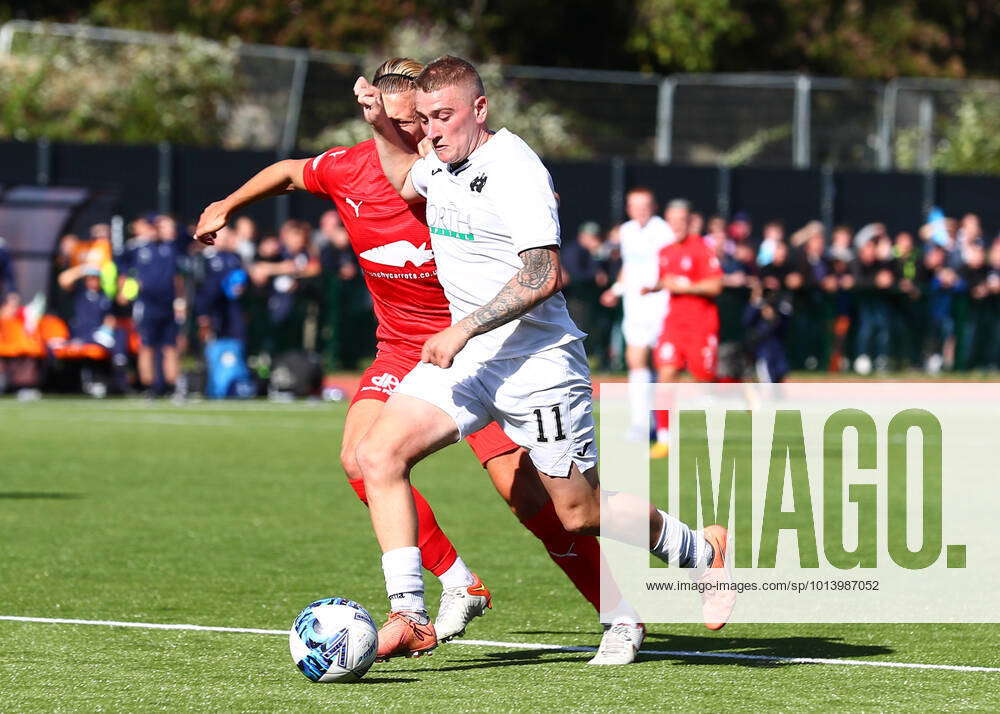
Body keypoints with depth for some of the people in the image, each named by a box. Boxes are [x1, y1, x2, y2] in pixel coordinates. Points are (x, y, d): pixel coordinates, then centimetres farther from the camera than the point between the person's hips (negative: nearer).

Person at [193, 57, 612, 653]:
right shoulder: (350, 169, -6)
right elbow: (289, 172, 17)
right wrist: (226, 208, 28)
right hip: (402, 350, 4)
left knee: (527, 496, -12)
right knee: (361, 457, -21)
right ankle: (460, 584, -6)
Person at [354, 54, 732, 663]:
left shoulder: (513, 168, -18)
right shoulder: (443, 160, 8)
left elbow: (543, 275, -26)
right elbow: (406, 179, 34)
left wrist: (462, 329, -28)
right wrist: (382, 124, 15)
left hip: (537, 358, -8)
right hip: (467, 355, 8)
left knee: (581, 512, 2)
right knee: (378, 455, -11)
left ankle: (705, 551, 27)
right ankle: (410, 619, -12)